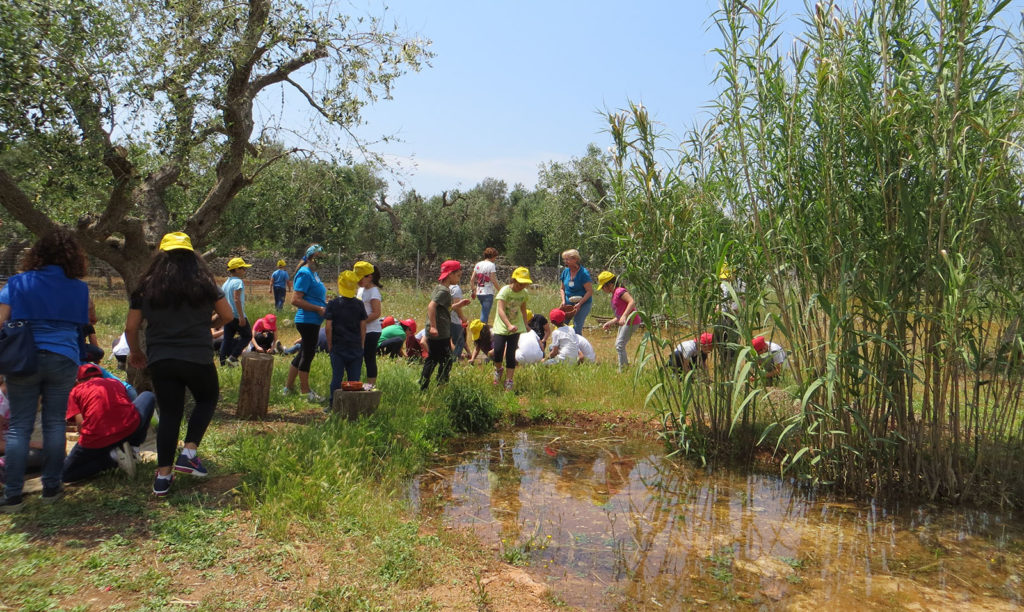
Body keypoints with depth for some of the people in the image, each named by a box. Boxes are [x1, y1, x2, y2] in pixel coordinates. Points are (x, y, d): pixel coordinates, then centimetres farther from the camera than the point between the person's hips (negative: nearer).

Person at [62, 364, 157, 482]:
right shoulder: (116, 383, 27)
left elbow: (80, 423, 5)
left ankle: (112, 457, 1)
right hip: (130, 430, 2)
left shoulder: (76, 391, 19)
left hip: (96, 440, -2)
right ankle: (133, 448, 19)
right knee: (148, 396, 32)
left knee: (64, 475, 23)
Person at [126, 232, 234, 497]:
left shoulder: (146, 287, 3)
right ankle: (189, 453, 8)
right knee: (207, 398, 22)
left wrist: (135, 352, 24)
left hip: (160, 361, 2)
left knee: (169, 413, 11)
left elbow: (131, 328, 6)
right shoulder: (204, 284, -1)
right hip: (198, 358, -2)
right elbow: (228, 315, 6)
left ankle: (163, 475, 11)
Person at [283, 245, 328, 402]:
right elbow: (295, 300, -21)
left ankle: (288, 387, 26)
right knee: (307, 354, -2)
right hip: (308, 320, -10)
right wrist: (318, 309, -19)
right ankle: (306, 392, 7)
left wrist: (325, 304, 11)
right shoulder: (304, 274, -13)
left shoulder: (314, 274, 18)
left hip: (313, 321, 10)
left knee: (304, 353, 16)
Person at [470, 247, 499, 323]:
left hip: (479, 293, 7)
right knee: (485, 314, -4)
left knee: (484, 312, 19)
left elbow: (472, 279, 9)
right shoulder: (491, 265, -8)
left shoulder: (478, 264, 10)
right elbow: (493, 280, -14)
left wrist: (473, 290, 17)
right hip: (488, 293, -7)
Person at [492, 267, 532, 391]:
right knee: (498, 352, -14)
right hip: (501, 326, -3)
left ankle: (509, 382, 7)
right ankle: (498, 370, 19)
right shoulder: (505, 291, -16)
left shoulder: (524, 293, 0)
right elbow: (501, 310, -28)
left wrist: (525, 325, 18)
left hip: (516, 327, 3)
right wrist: (509, 325, -42)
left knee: (511, 355, -3)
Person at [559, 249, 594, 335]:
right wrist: (563, 301, -1)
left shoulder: (583, 273, -15)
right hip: (569, 303, 6)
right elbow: (562, 288, 14)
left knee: (577, 327, -12)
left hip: (583, 303, -6)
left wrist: (579, 304, -21)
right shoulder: (565, 271, 3)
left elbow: (590, 291, -16)